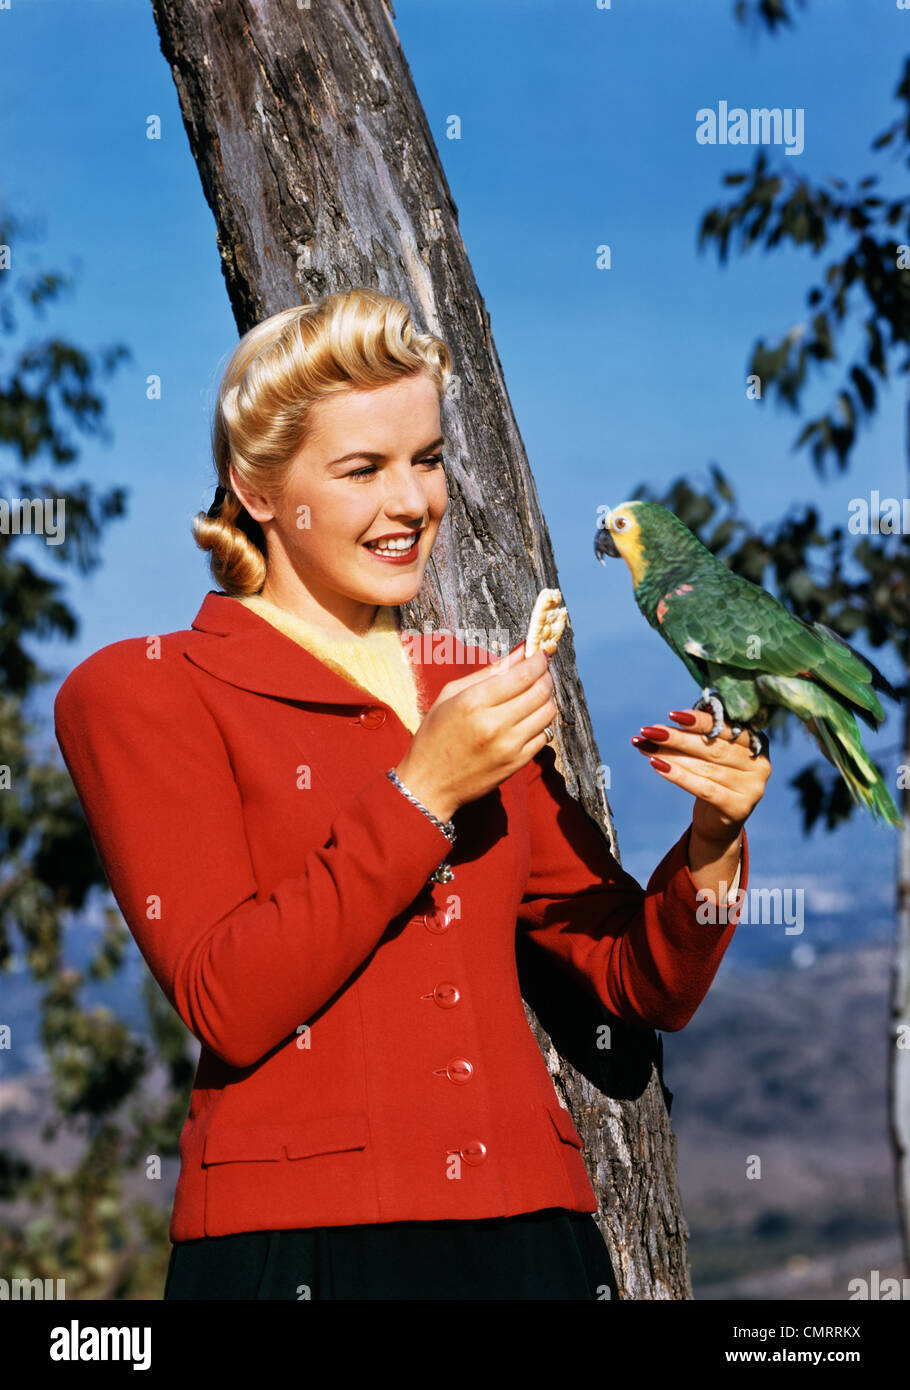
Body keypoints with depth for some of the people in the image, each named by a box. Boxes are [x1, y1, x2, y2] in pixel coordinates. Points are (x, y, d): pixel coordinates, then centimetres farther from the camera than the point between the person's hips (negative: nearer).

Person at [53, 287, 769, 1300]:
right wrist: (422, 793, -14)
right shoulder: (137, 693, 0)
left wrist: (712, 839, -3)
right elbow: (228, 1009, -11)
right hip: (300, 1243, -4)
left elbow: (647, 986, 15)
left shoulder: (476, 692, 15)